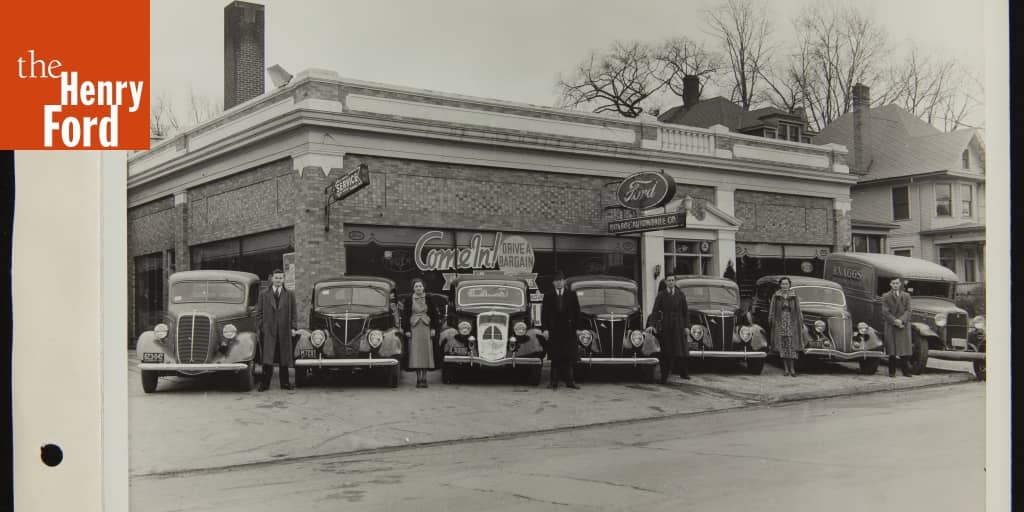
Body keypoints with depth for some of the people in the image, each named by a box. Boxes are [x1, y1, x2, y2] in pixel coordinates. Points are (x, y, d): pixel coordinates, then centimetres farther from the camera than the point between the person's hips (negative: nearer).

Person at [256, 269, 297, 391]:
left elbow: (293, 312, 10)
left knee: (284, 358, 5)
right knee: (267, 359, -8)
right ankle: (264, 383, -5)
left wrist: (293, 327, 1)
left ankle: (285, 383, 12)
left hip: (284, 331, 1)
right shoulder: (264, 295, 9)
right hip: (268, 331, -1)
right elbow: (259, 313, 8)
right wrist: (259, 328, 0)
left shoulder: (289, 294, 11)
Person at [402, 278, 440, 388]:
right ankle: (418, 378, 1)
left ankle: (424, 378, 3)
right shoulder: (408, 300, 3)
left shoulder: (428, 299, 5)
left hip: (426, 328, 0)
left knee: (426, 352, -1)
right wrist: (407, 329, -2)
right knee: (415, 353, -3)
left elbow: (434, 314, 7)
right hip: (414, 328, 0)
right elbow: (405, 315, 4)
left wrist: (434, 328, 0)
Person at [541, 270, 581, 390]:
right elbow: (544, 313, 4)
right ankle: (554, 382, 2)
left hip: (568, 331, 0)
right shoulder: (548, 296, 8)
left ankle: (569, 381, 3)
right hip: (553, 330, 0)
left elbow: (577, 313, 9)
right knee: (555, 358, -1)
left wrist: (576, 327, 1)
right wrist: (544, 329, -5)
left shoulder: (572, 296, 9)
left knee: (568, 358, -1)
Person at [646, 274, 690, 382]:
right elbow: (655, 311, -6)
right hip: (665, 326, -1)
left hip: (678, 325, 1)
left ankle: (683, 372, 15)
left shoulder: (680, 294, 6)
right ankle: (664, 376, 8)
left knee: (681, 350, -3)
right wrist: (651, 325, -18)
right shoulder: (661, 295, 2)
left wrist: (687, 326, 0)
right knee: (666, 352, 1)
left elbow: (685, 311, 7)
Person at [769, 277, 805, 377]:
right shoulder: (776, 296, 7)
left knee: (792, 345, -5)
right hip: (780, 323, 1)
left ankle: (792, 368, 1)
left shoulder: (794, 297, 7)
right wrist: (771, 322, -1)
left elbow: (798, 312, 6)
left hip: (792, 323, -1)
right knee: (782, 346, 0)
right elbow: (772, 311, 7)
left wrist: (801, 325, 2)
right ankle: (786, 369, 5)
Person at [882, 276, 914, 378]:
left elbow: (908, 310, 2)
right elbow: (885, 311, -2)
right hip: (890, 326, -1)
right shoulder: (885, 296, 6)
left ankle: (906, 371, 5)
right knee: (892, 351, -1)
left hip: (904, 325, 1)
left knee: (905, 350, 0)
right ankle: (892, 371, 5)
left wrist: (901, 320, -14)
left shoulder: (906, 296, 10)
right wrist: (895, 321, -14)